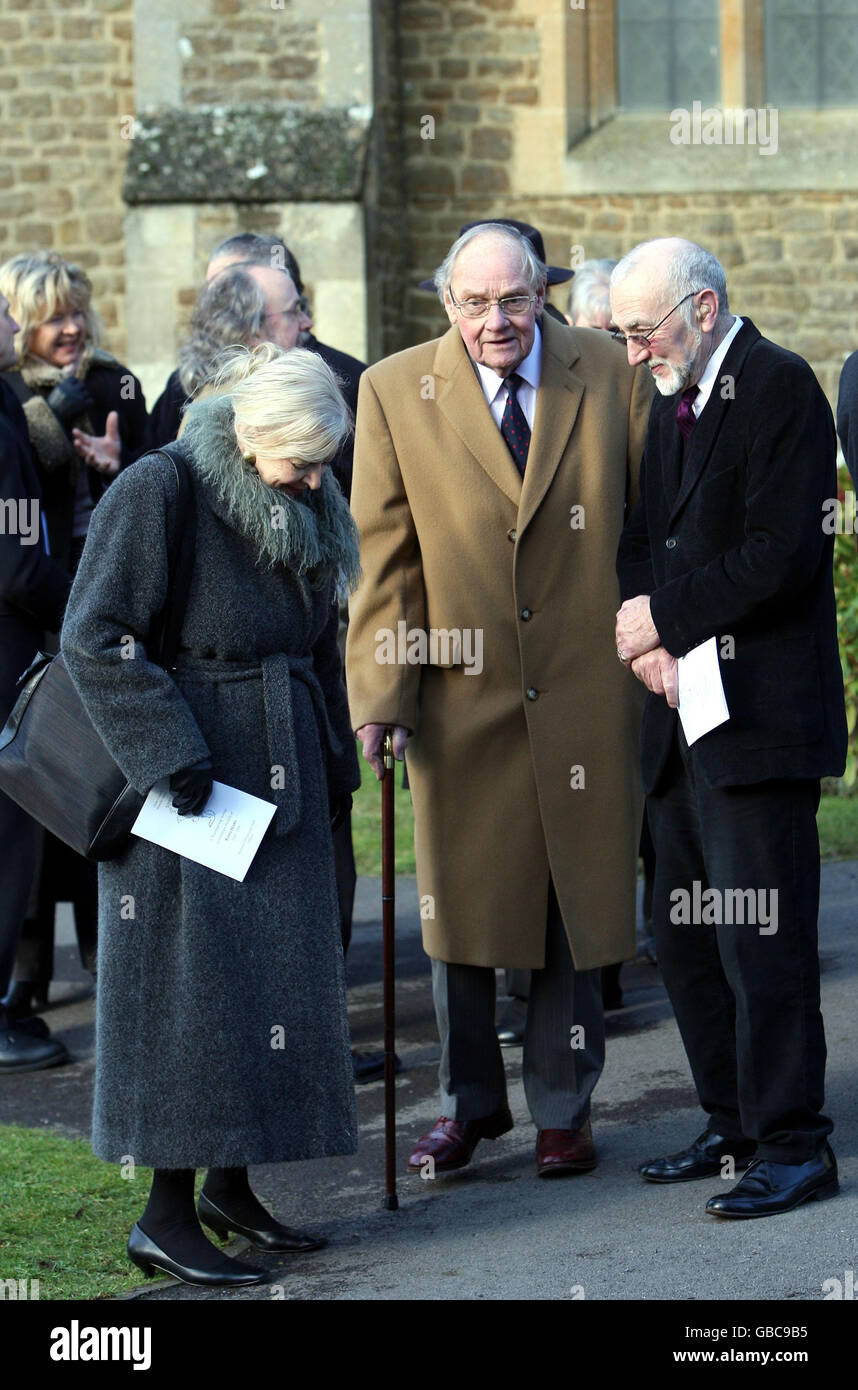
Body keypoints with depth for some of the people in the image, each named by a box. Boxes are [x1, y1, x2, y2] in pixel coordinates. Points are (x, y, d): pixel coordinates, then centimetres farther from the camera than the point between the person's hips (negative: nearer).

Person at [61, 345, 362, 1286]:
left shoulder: (306, 505, 8)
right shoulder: (157, 492, -14)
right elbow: (93, 638, -16)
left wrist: (334, 766, 16)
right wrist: (171, 756, -19)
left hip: (280, 772, 7)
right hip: (188, 775, -7)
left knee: (277, 976, 9)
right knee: (190, 980, -6)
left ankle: (232, 1184, 21)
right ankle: (168, 1214, 1)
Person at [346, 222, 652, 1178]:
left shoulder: (609, 374, -1)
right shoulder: (393, 392, -3)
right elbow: (383, 554, -2)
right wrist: (381, 693, -8)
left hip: (585, 687, 0)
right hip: (460, 694, 0)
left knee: (577, 904, 7)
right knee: (458, 905, 8)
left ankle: (562, 1109, 22)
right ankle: (468, 1103, 26)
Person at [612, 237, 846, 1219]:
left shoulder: (780, 389, -11)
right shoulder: (671, 399, 17)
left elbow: (781, 558, -18)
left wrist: (666, 616, -12)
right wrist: (643, 634, -3)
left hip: (760, 714, -9)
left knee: (761, 940, -7)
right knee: (683, 936, 11)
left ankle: (793, 1146, 0)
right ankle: (735, 1127, 21)